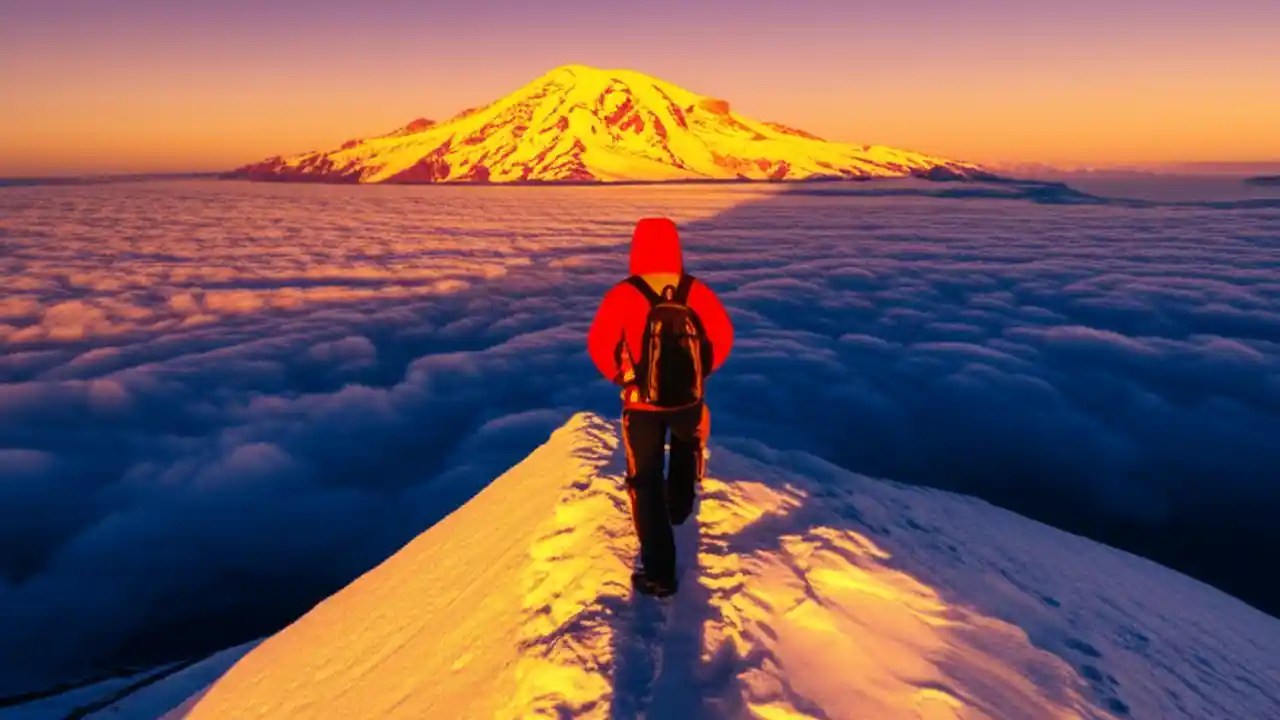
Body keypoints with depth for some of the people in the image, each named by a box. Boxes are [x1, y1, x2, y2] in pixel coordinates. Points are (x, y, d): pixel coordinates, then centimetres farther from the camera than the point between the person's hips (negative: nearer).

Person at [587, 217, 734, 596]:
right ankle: (679, 507, 55)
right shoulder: (696, 291, -7)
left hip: (641, 402, -2)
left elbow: (600, 345, -11)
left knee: (645, 480, 7)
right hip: (688, 397, 3)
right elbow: (722, 336, -1)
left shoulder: (623, 295, -14)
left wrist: (621, 376, 7)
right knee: (687, 447, 35)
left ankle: (659, 571, 6)